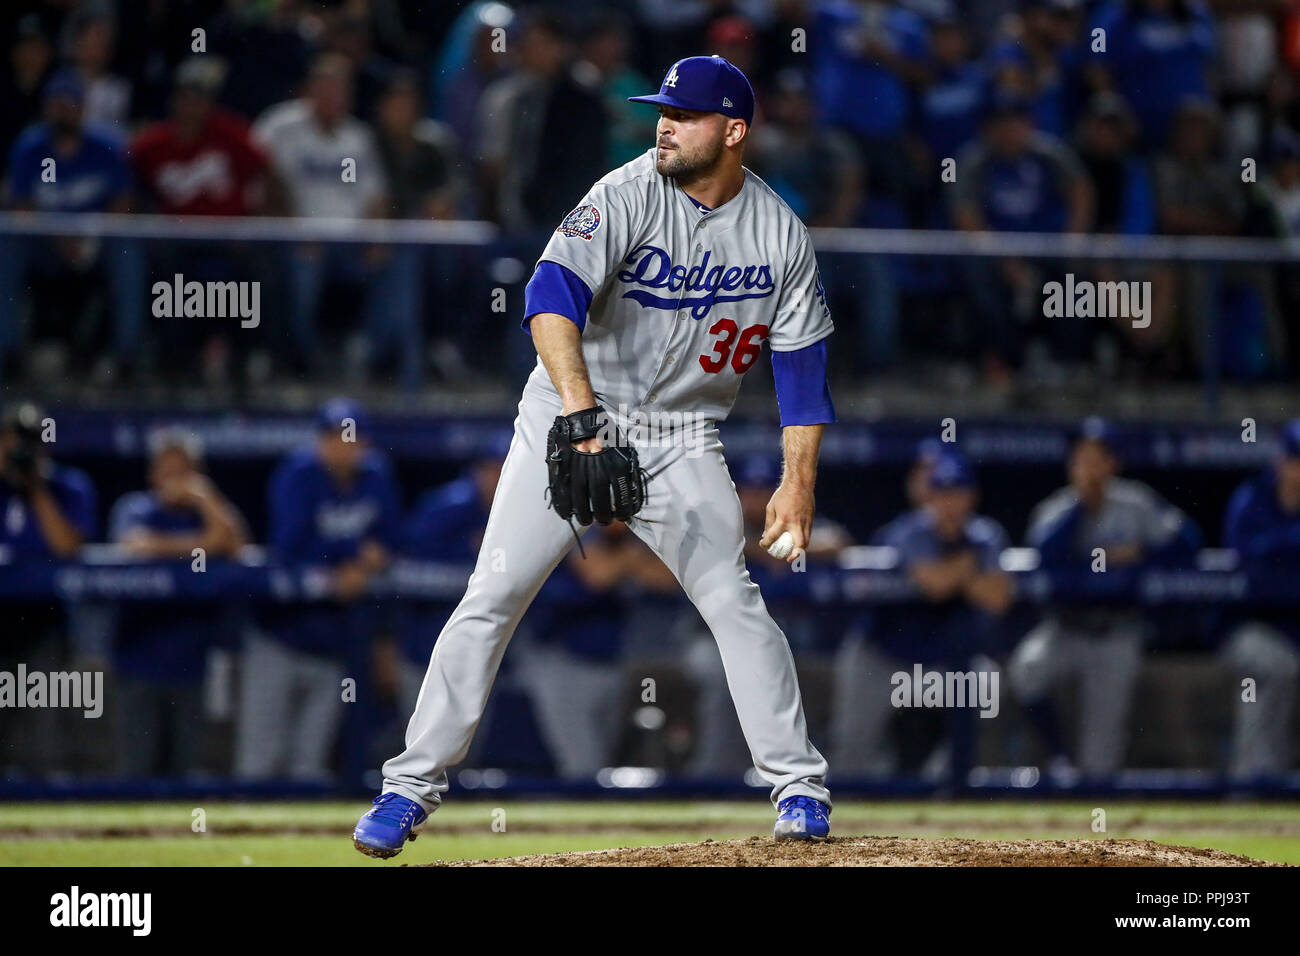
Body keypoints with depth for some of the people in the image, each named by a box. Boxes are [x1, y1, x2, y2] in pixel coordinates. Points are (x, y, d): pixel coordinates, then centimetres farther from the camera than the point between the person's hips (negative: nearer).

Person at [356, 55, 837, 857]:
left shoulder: (781, 235, -3)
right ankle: (413, 784, -2)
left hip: (684, 438, 2)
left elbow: (803, 366, 4)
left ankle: (801, 787, 6)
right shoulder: (630, 195, -16)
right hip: (569, 419, -2)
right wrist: (579, 407, -46)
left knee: (736, 603, -6)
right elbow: (554, 291, -31)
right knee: (493, 596, -8)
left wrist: (799, 479, -6)